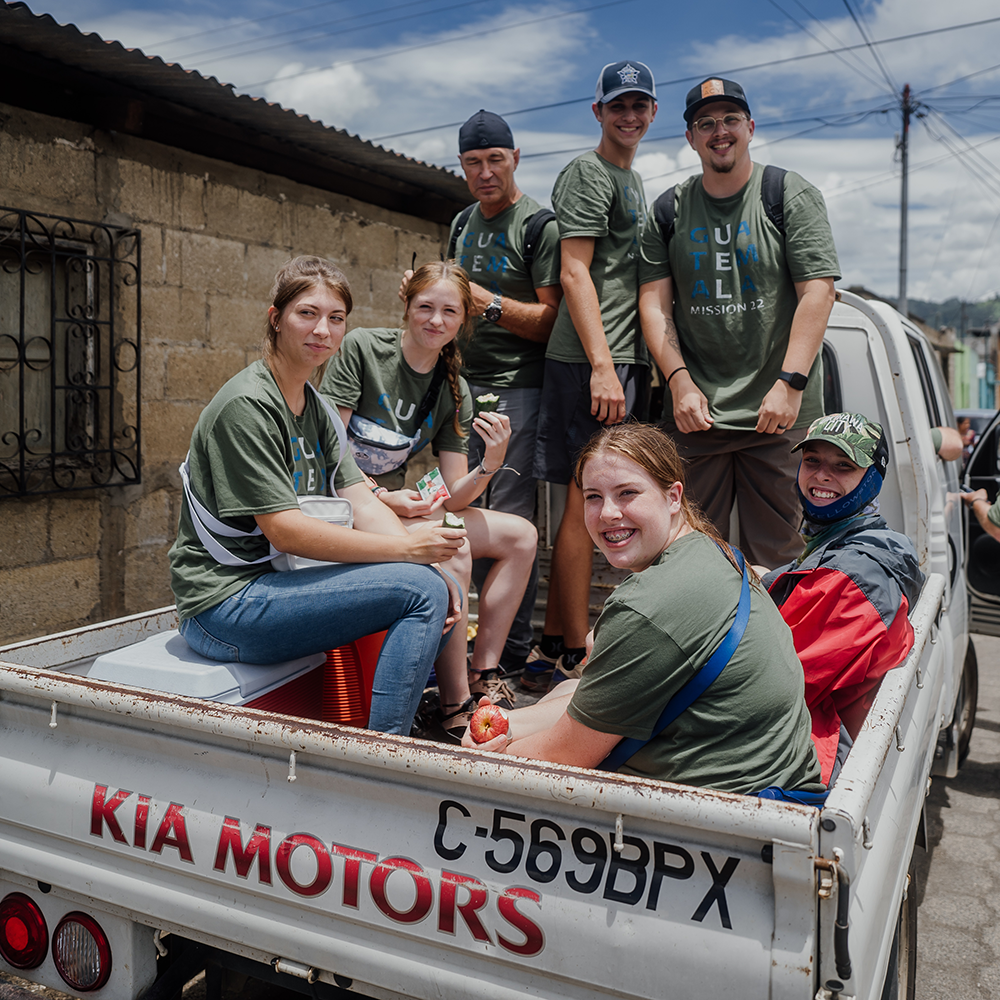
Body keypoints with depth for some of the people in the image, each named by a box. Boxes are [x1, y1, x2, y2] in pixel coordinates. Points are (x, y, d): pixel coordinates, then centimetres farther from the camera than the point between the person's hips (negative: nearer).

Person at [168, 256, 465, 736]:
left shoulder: (313, 404, 13)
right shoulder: (246, 405, -15)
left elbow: (362, 503, 5)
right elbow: (284, 530, -21)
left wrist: (427, 562, -10)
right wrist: (406, 548, -22)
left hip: (274, 585, 9)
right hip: (224, 607, -9)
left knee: (441, 589, 5)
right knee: (420, 590, -21)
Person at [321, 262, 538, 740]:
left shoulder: (454, 391, 6)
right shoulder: (362, 348, -10)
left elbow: (455, 495, 0)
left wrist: (491, 463, -19)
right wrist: (382, 497, -24)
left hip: (400, 502, 7)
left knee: (521, 536, -1)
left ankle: (483, 674, 1)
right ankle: (455, 706, -20)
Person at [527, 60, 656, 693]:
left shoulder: (635, 180, 27)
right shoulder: (588, 173, -1)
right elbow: (575, 272, -12)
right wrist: (602, 365, -21)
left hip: (625, 357, 9)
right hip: (592, 360, -9)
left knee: (588, 504, 8)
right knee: (587, 501, -8)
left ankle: (553, 647, 16)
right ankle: (576, 658, -2)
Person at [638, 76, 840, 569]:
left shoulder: (792, 196, 3)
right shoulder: (668, 210, 12)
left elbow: (817, 293, -5)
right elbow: (654, 303, 7)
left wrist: (790, 383, -15)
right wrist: (679, 380, -7)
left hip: (778, 415, -2)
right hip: (693, 413, 3)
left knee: (775, 559, 1)